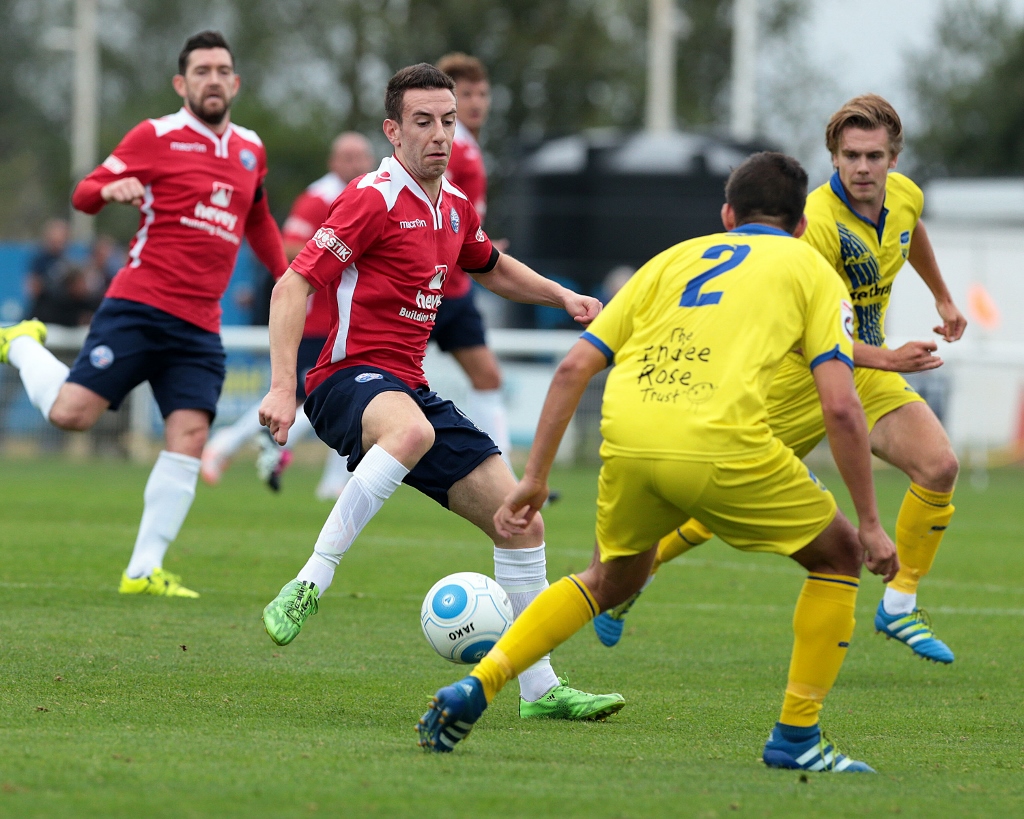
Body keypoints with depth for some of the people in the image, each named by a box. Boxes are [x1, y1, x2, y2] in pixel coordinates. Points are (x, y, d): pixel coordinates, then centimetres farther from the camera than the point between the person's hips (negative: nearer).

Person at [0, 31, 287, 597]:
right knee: (71, 412, -13)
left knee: (189, 438, -10)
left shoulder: (251, 150, 16)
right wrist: (111, 190, -23)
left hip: (200, 327, 4)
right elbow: (84, 194, -1)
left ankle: (144, 571, -5)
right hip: (139, 306, -4)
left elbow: (257, 220, 34)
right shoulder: (156, 137, -1)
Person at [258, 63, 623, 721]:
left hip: (412, 388, 8)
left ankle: (540, 689, 13)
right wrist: (282, 387, -28)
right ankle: (308, 587, -39)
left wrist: (563, 297, 20)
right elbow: (294, 286, -18)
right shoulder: (373, 199, -12)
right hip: (351, 378, -8)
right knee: (412, 429, -44)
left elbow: (491, 267, 36)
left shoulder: (455, 206, 14)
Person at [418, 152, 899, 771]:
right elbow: (841, 405, 5)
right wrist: (871, 524, 10)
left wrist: (535, 479, 24)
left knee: (612, 581, 31)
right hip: (722, 448, -4)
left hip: (627, 442, 4)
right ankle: (796, 736, 15)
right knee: (838, 556, 19)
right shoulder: (812, 270, 18)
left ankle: (476, 688, 17)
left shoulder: (676, 258, 29)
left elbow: (574, 367, 20)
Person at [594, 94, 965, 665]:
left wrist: (943, 298, 33)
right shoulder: (818, 221, -29)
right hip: (797, 376, -6)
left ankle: (900, 605, -3)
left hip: (866, 367, 6)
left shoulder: (905, 196, -6)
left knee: (939, 467, -16)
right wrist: (888, 358, -42)